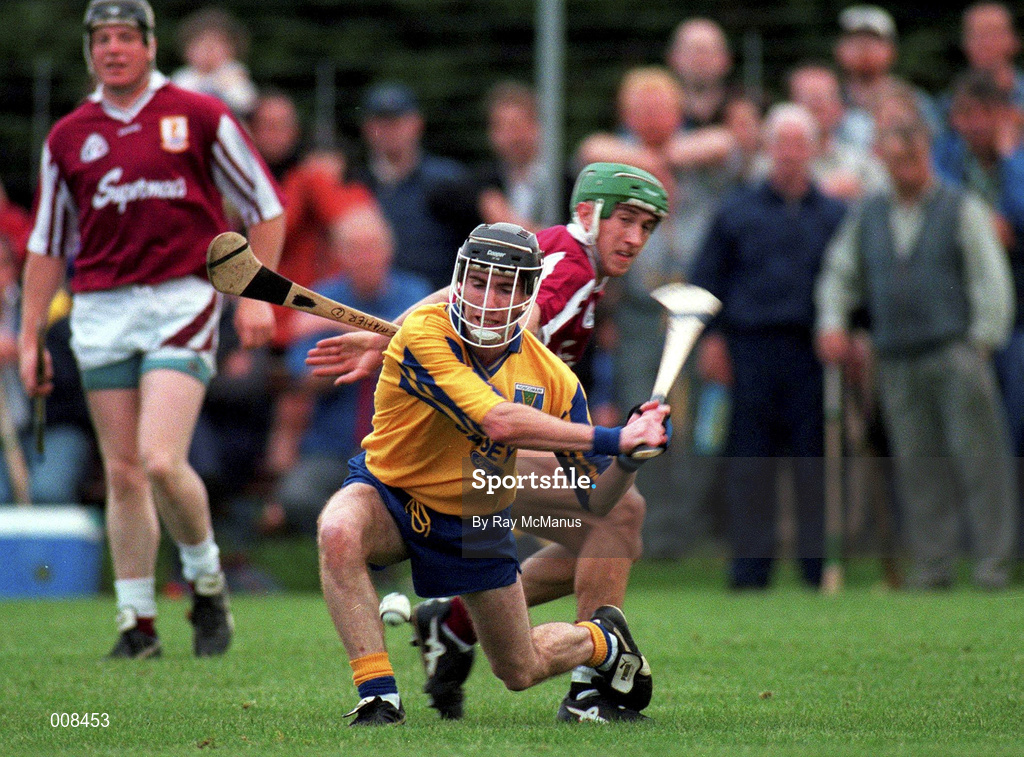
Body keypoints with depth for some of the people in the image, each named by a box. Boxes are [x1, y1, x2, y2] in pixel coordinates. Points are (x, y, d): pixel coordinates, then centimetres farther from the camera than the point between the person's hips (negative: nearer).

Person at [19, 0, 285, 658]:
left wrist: (257, 292, -1)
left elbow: (265, 205, 7)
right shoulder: (68, 138, 11)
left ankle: (207, 579, 9)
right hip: (102, 313, 4)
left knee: (162, 461, -16)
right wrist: (29, 338, 14)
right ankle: (138, 623, 11)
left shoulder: (198, 116, 2)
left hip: (181, 302, -4)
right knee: (123, 473, 3)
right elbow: (47, 243, 17)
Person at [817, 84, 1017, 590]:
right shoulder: (867, 218, 15)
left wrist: (980, 346, -7)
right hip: (898, 362, 4)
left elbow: (992, 282, 0)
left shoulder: (962, 211, 3)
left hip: (956, 354, -4)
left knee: (977, 457, -7)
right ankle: (931, 563, 5)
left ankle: (993, 561, -6)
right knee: (917, 466, 2)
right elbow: (839, 275, 23)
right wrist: (831, 323, 6)